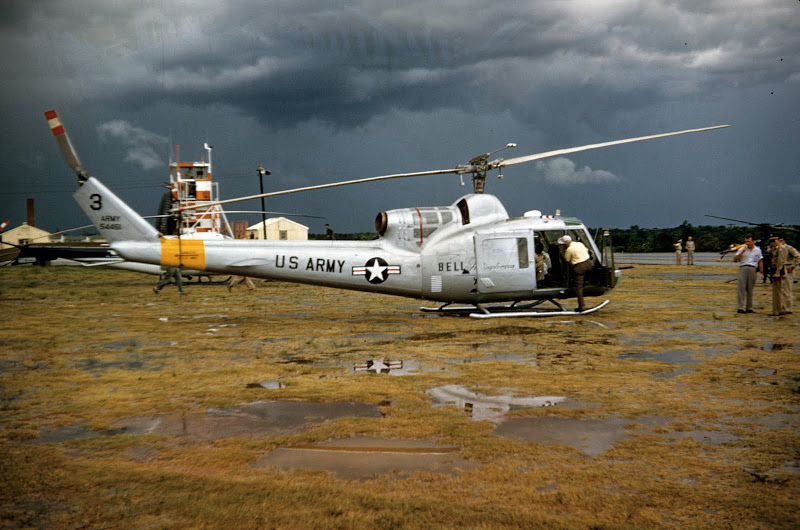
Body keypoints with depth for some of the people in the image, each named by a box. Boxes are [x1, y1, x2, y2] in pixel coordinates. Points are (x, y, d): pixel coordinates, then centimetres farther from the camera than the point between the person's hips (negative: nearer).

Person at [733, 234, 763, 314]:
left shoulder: (758, 250, 13)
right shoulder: (742, 249, 7)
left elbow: (760, 261, 19)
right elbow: (735, 259, 0)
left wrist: (761, 272, 13)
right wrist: (742, 252, -11)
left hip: (752, 269, 2)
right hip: (743, 268, -2)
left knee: (750, 289, 3)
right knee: (741, 288, -10)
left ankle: (749, 307, 10)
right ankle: (740, 308, -11)